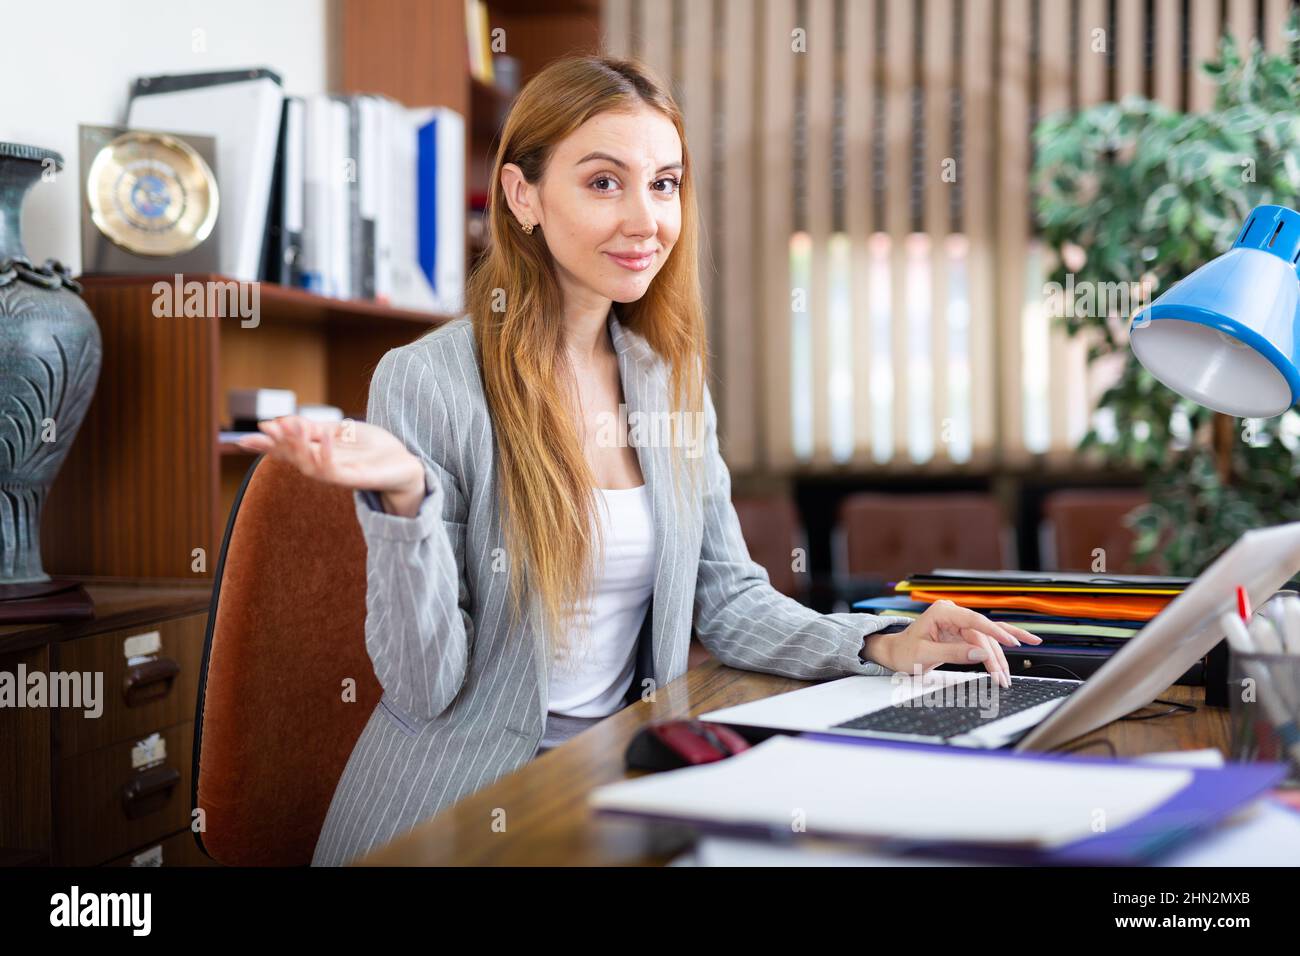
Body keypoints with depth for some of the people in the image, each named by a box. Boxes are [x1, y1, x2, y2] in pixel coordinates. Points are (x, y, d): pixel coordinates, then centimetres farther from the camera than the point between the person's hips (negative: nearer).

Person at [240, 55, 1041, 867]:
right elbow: (426, 687, -12)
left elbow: (726, 594, 11)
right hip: (459, 801, -4)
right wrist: (406, 500, -28)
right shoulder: (426, 383, -13)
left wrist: (884, 647, -5)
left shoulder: (673, 377, 5)